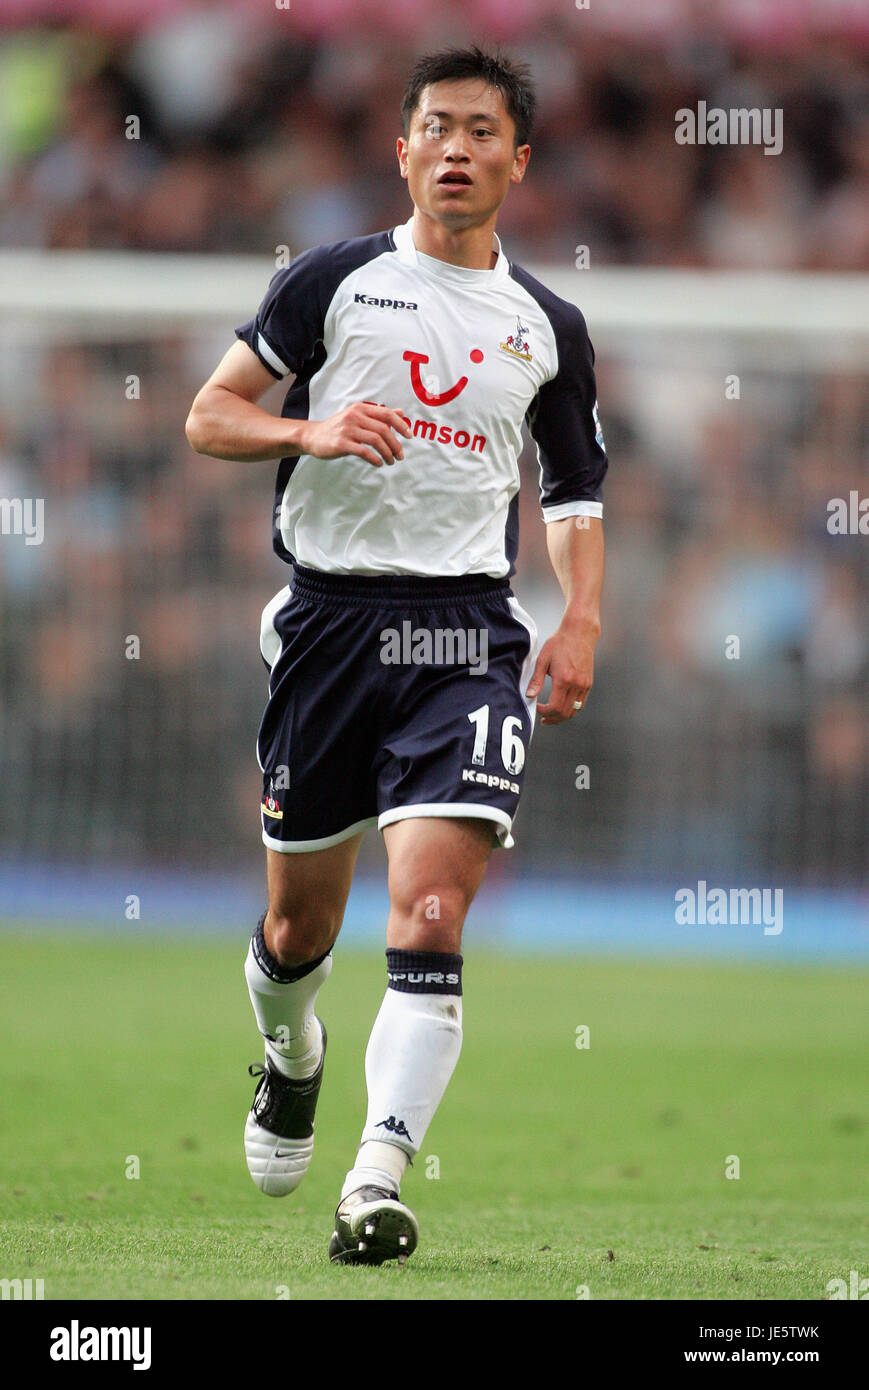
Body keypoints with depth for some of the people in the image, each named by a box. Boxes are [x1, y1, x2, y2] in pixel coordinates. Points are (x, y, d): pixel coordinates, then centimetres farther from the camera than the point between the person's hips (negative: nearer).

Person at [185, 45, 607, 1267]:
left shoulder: (546, 326, 11)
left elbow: (575, 491, 21)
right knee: (301, 920, 10)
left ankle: (377, 1185, -21)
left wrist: (581, 622, 5)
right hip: (330, 611, 0)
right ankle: (292, 1061, 45)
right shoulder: (335, 281, 4)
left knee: (431, 908, -17)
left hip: (468, 630, 0)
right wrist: (312, 432, -15)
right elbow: (209, 417, 4)